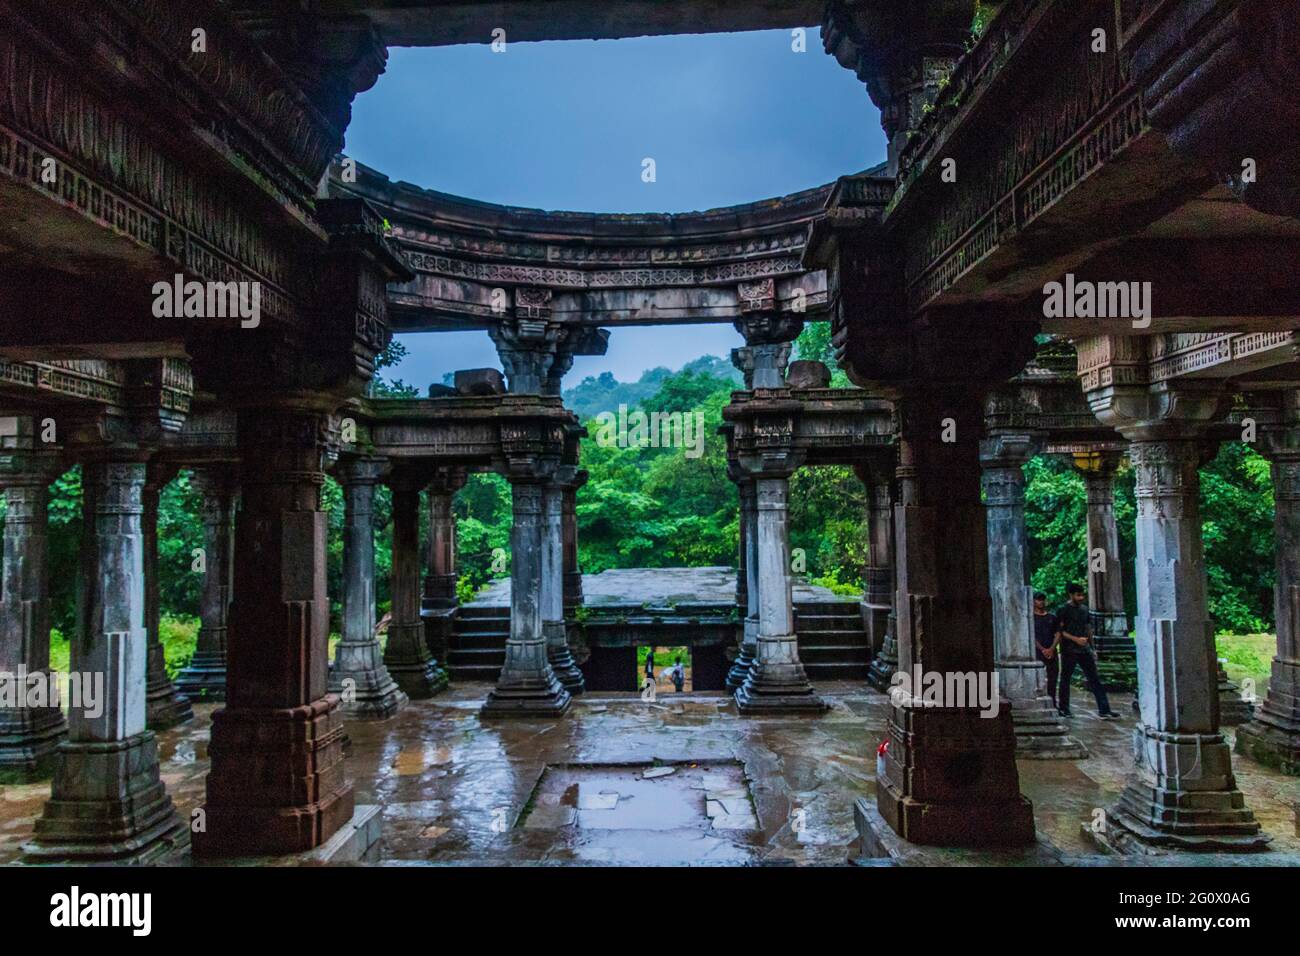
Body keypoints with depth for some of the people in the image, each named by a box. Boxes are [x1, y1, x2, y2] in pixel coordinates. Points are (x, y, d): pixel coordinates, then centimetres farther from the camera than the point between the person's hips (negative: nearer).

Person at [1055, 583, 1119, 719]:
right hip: (1069, 651, -5)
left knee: (1095, 679, 0)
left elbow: (1088, 630, 18)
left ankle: (1104, 710, -1)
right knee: (1065, 679, 3)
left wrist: (1092, 649, 16)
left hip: (1085, 650, 5)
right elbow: (1059, 631, -9)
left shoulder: (1084, 610, 13)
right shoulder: (1064, 611, -4)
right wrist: (1076, 639, -18)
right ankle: (1064, 709, 13)